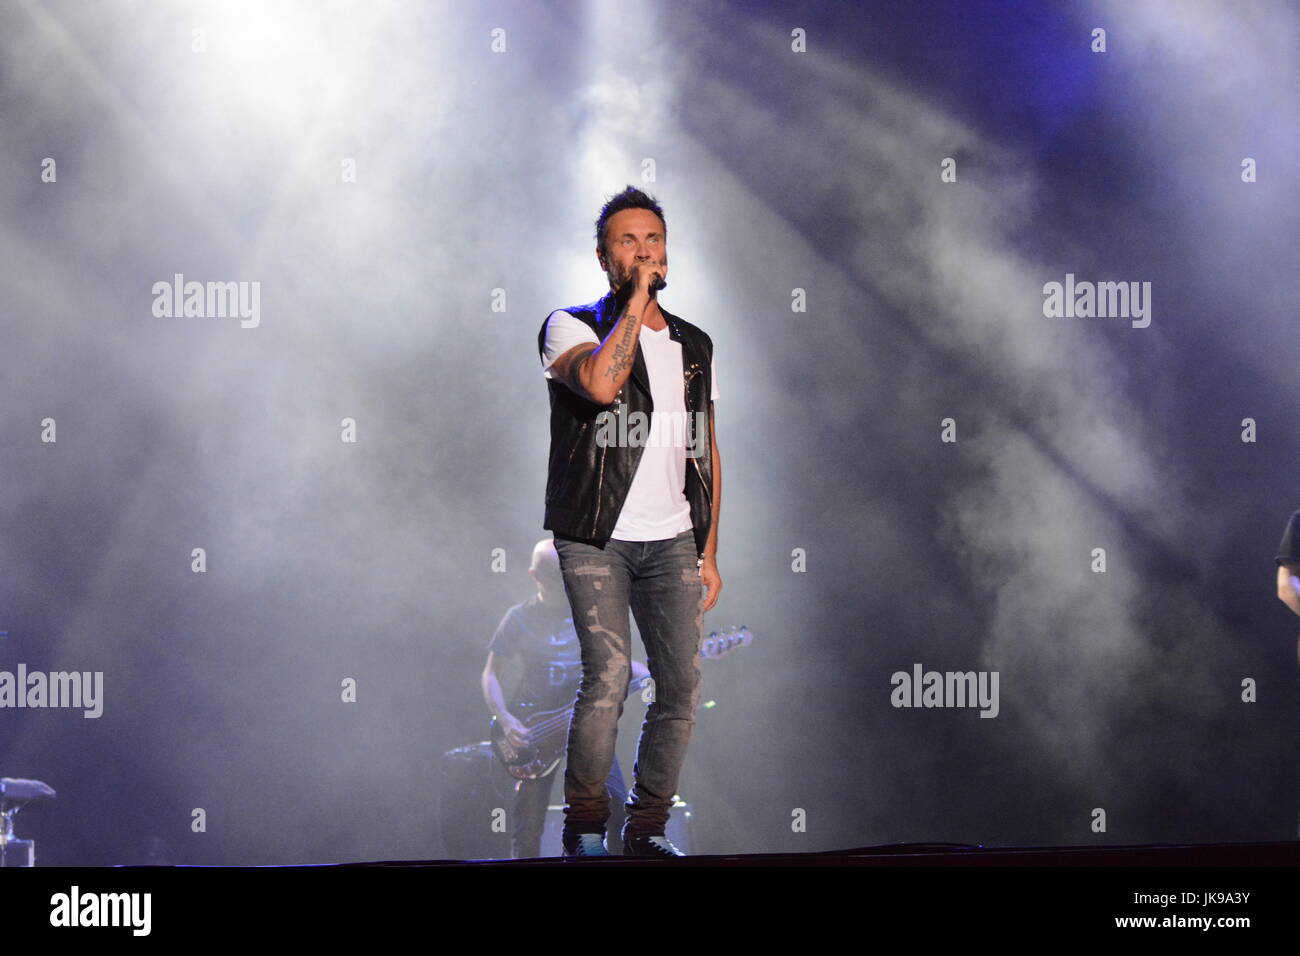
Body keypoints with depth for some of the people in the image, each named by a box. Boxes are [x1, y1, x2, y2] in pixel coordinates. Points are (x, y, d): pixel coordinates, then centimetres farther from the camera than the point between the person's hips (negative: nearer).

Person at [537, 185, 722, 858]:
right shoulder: (572, 327, 1)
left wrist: (709, 551, 13)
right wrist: (635, 299, -14)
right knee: (607, 677, -17)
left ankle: (648, 827, 10)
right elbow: (600, 381, -24)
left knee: (682, 685, -4)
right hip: (595, 541, -5)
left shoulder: (694, 346, 16)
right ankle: (584, 825, -1)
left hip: (672, 541, 5)